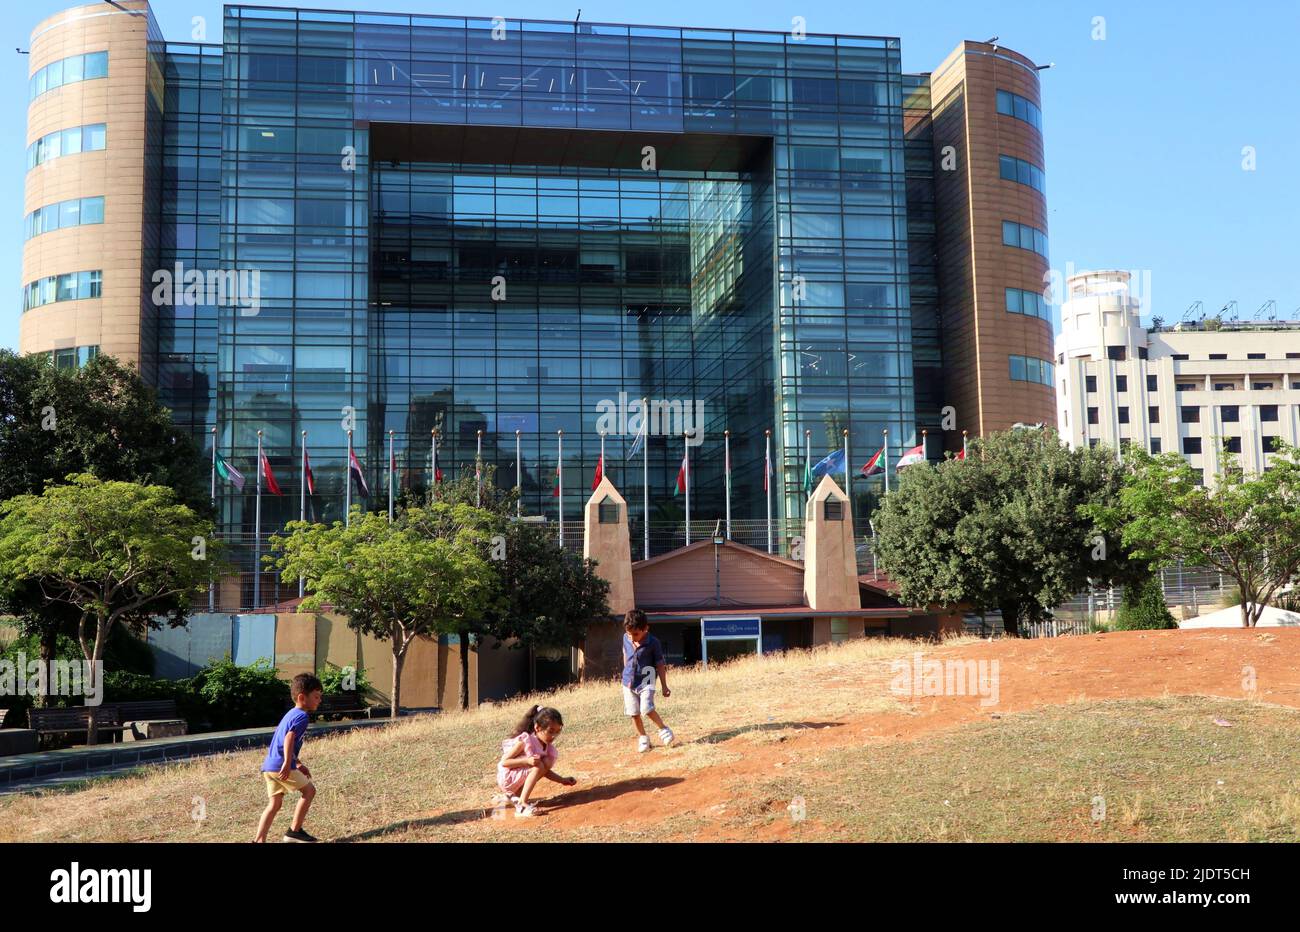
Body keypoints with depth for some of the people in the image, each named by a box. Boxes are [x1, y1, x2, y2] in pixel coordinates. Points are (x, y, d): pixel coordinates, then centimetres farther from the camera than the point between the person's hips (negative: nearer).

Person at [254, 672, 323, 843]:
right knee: (309, 790, 4)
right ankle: (294, 831, 9)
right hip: (281, 767, -9)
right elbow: (289, 738, -25)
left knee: (274, 804, 12)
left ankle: (259, 840, 5)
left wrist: (298, 764, 32)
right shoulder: (302, 716, -9)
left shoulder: (291, 714, 22)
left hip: (269, 766, 9)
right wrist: (288, 763, -32)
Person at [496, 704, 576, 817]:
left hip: (519, 780, 7)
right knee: (538, 766, -25)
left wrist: (562, 780, -5)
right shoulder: (524, 741, -24)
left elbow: (545, 771, 9)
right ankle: (522, 805, -29)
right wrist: (527, 761, -34)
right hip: (507, 779, -7)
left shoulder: (548, 747, -2)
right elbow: (504, 762, -23)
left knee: (547, 762, -9)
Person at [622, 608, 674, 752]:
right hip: (629, 681, 5)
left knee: (646, 709, -21)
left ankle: (663, 729, 2)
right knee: (633, 713, 5)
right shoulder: (626, 638, -3)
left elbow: (660, 665, -8)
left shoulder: (653, 643, -15)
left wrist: (664, 686, -7)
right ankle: (643, 738, 22)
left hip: (646, 682, -4)